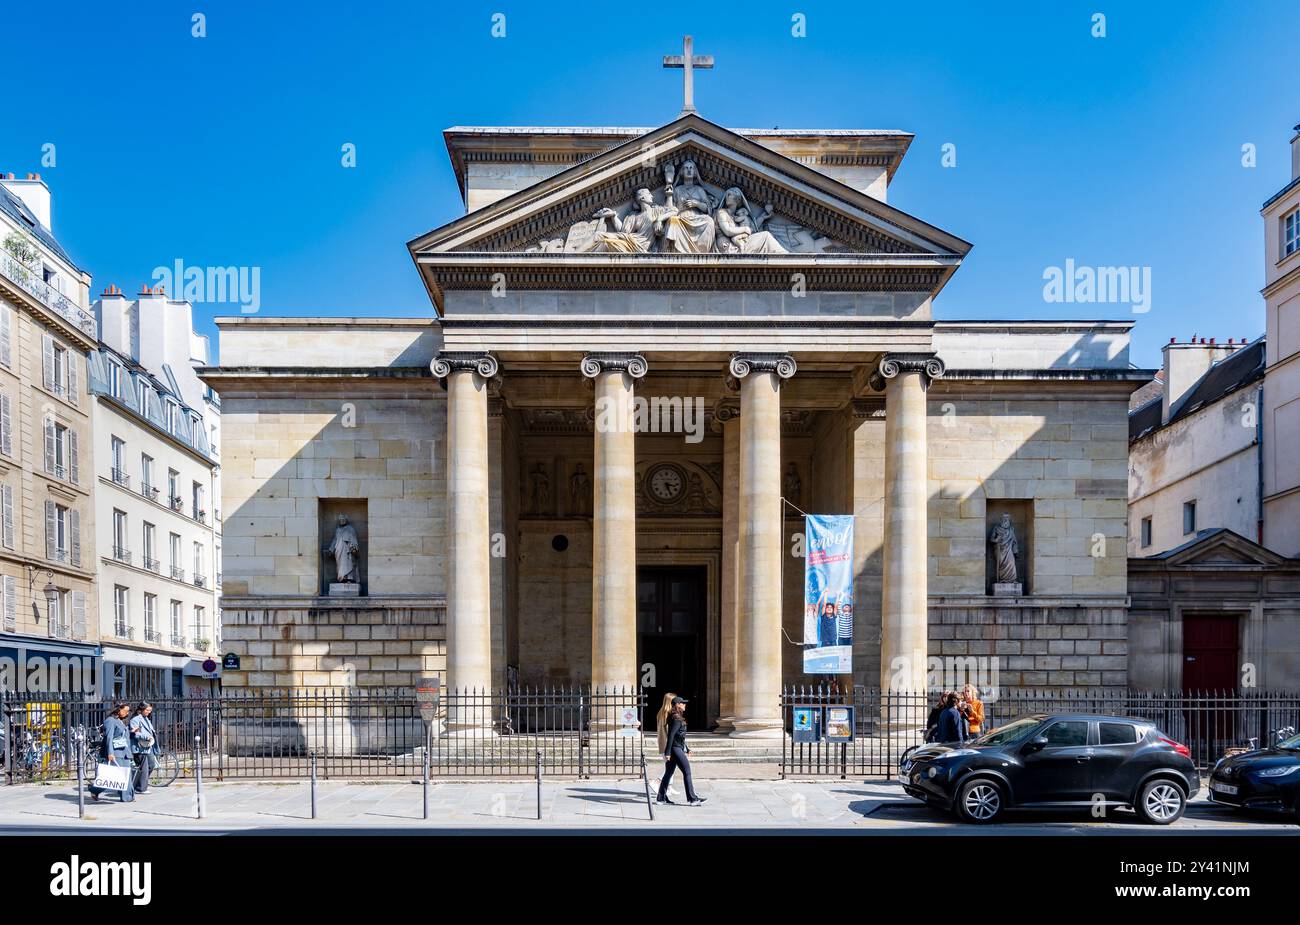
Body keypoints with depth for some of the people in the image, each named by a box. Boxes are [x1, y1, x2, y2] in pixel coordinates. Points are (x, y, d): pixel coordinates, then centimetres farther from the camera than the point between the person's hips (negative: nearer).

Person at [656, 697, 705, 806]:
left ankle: (661, 798, 15)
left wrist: (686, 749, 27)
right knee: (687, 772, -6)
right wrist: (667, 752, -22)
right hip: (676, 749, -10)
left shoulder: (678, 718, 15)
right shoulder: (676, 719, -15)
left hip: (677, 748, 10)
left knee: (668, 773, 12)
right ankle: (692, 798, -4)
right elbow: (671, 736, -20)